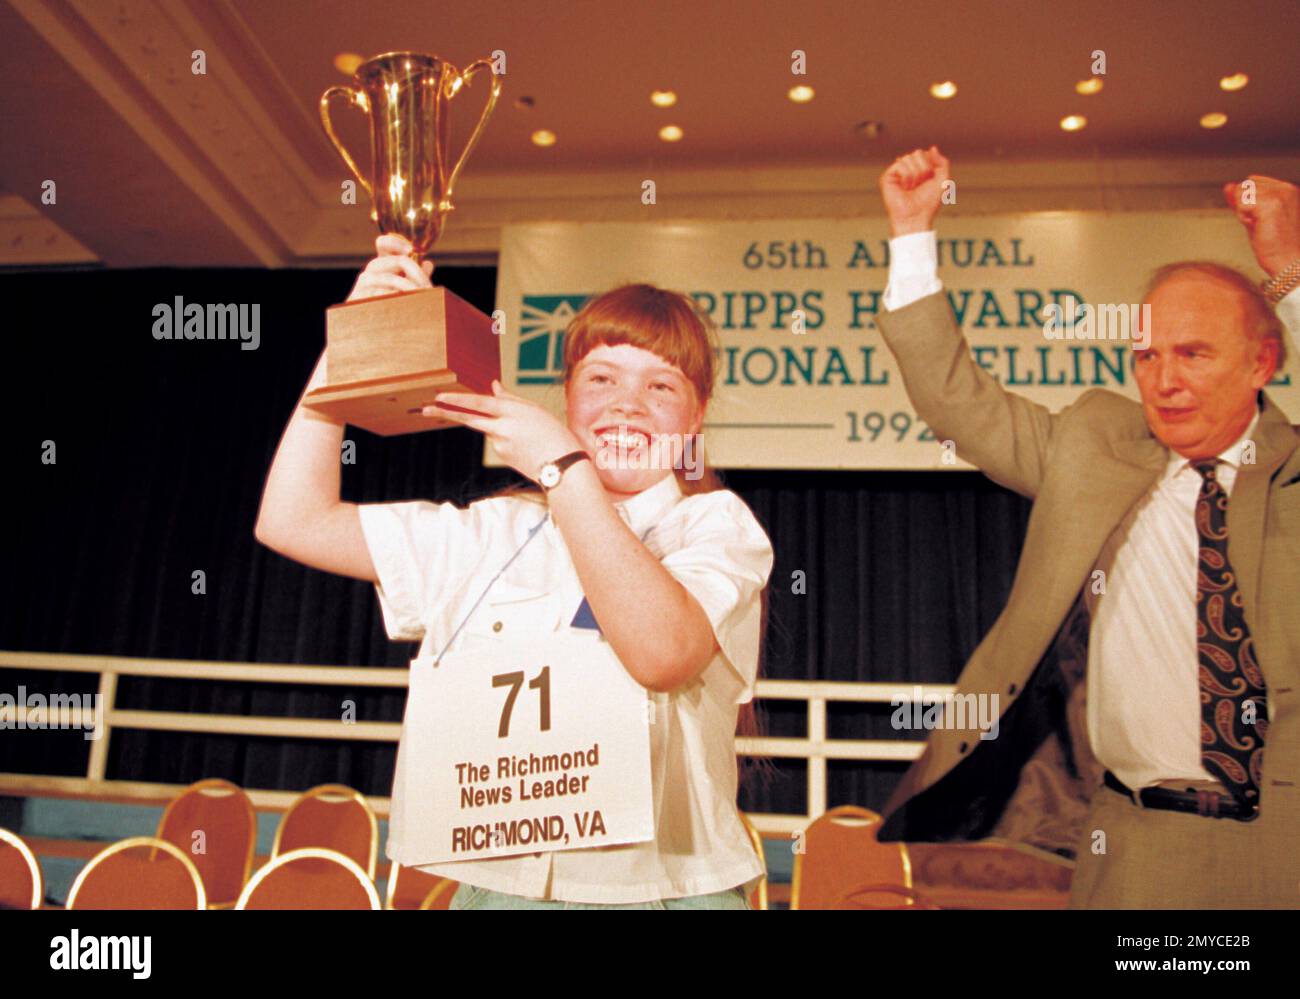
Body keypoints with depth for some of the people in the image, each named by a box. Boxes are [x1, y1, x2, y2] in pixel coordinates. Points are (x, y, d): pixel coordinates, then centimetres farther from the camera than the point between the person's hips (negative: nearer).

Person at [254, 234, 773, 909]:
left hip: (666, 888, -1)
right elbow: (295, 521, 4)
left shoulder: (718, 524, -4)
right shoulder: (498, 531, 6)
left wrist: (563, 464, -20)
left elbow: (662, 651, -26)